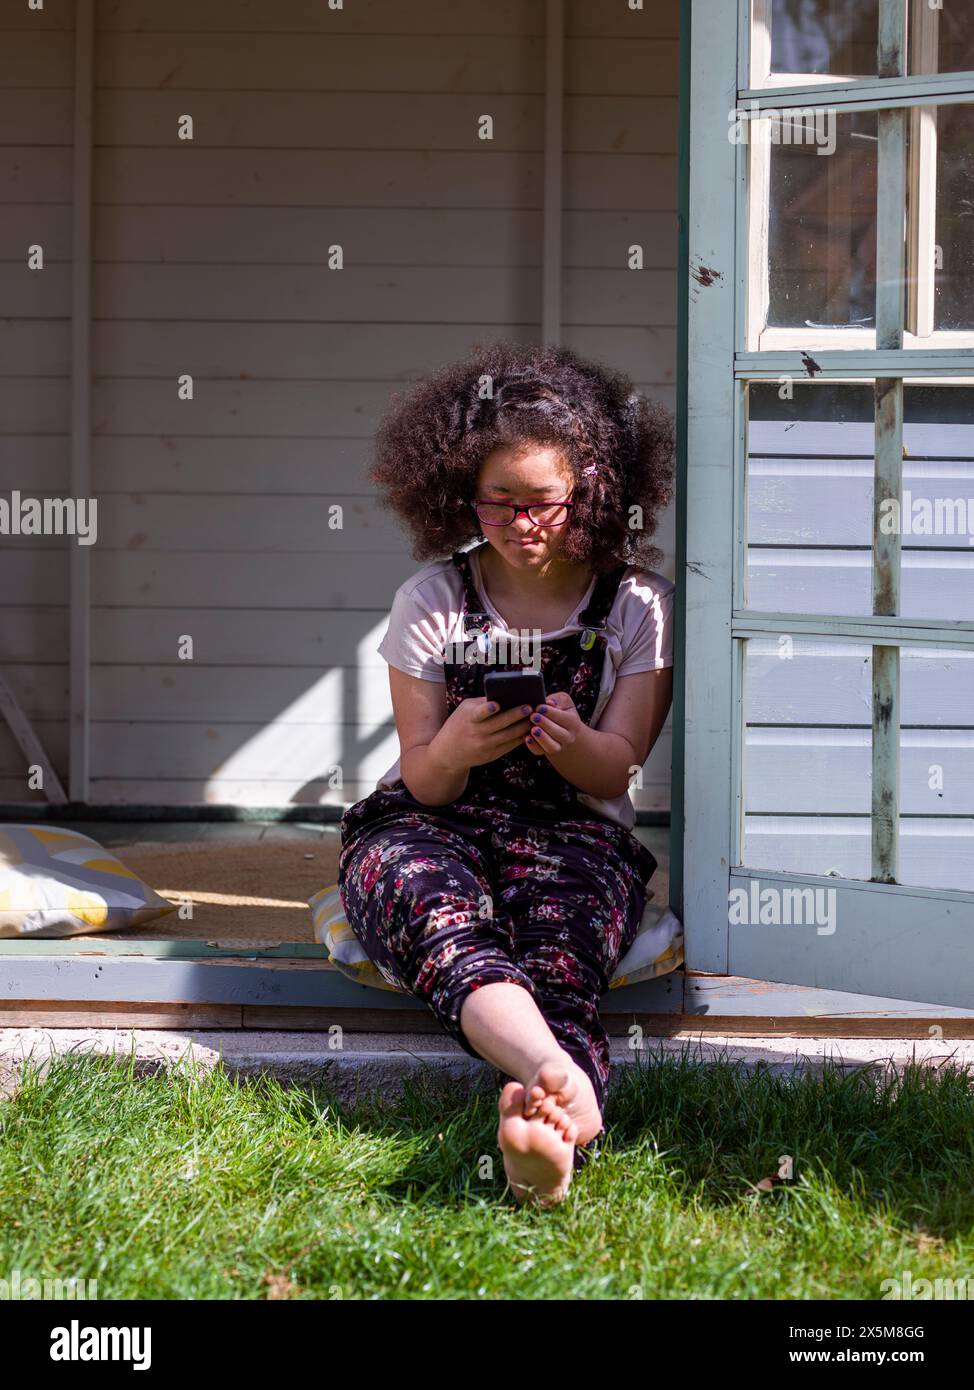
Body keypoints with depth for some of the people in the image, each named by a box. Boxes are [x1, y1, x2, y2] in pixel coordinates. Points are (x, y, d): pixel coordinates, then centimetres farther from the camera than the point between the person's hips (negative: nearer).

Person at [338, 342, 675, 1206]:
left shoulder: (638, 606, 4)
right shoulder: (431, 601, 3)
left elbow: (618, 772, -1)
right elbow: (424, 784, 0)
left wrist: (572, 743, -26)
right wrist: (453, 751, -26)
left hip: (572, 834, 1)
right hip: (435, 823, 0)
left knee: (557, 947, -38)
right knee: (439, 912, -40)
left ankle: (543, 1121, -69)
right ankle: (568, 1083, -69)